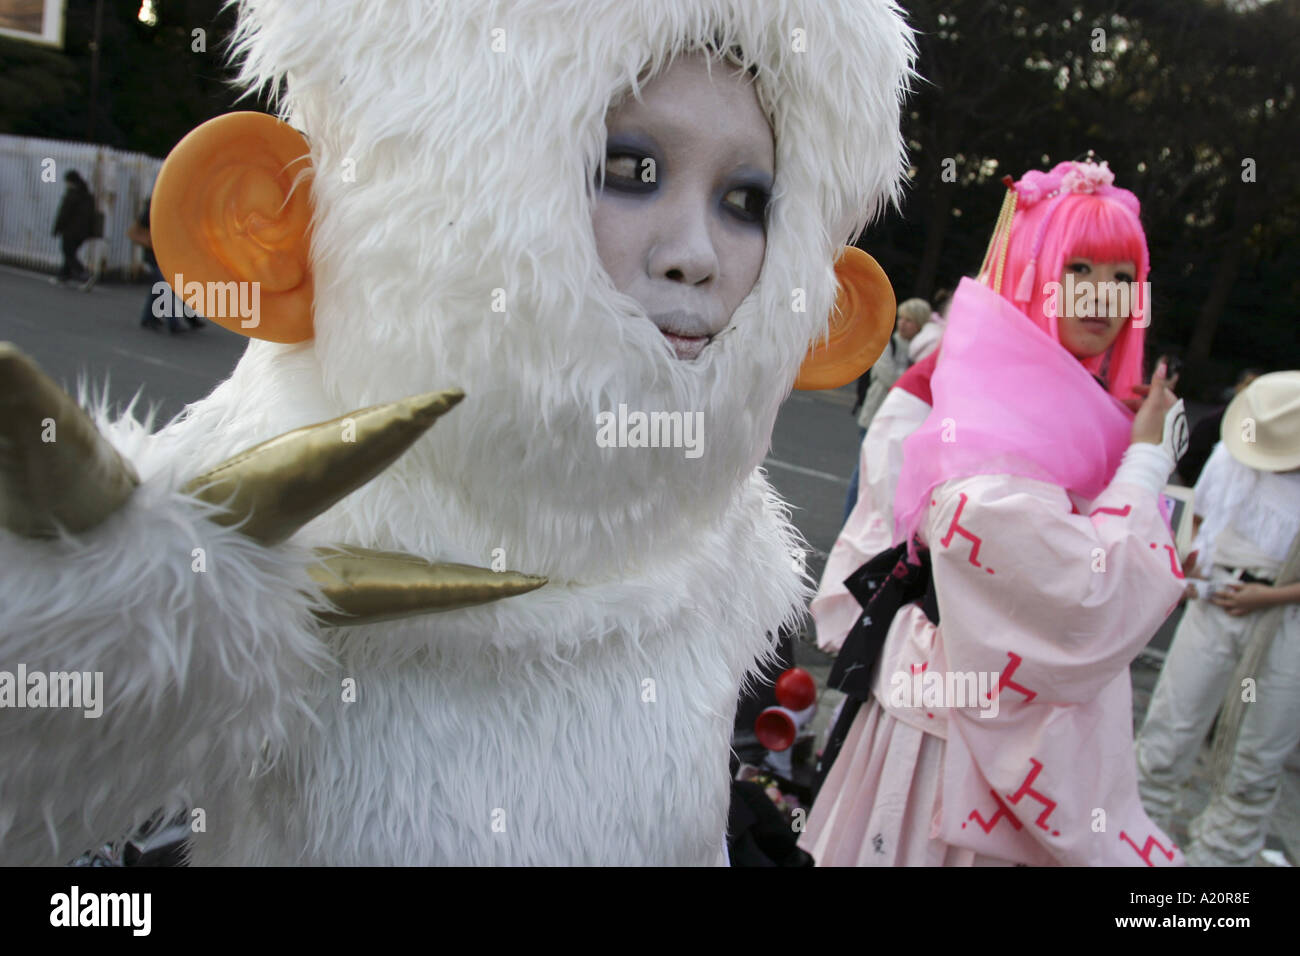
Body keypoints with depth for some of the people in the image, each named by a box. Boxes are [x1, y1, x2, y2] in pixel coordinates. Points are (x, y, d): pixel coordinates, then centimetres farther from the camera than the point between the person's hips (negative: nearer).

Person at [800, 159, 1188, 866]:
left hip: (1050, 722, 8)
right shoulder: (984, 422, -21)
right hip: (967, 743, -8)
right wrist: (1146, 456, -15)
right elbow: (1091, 602, -25)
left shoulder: (1068, 413, 6)